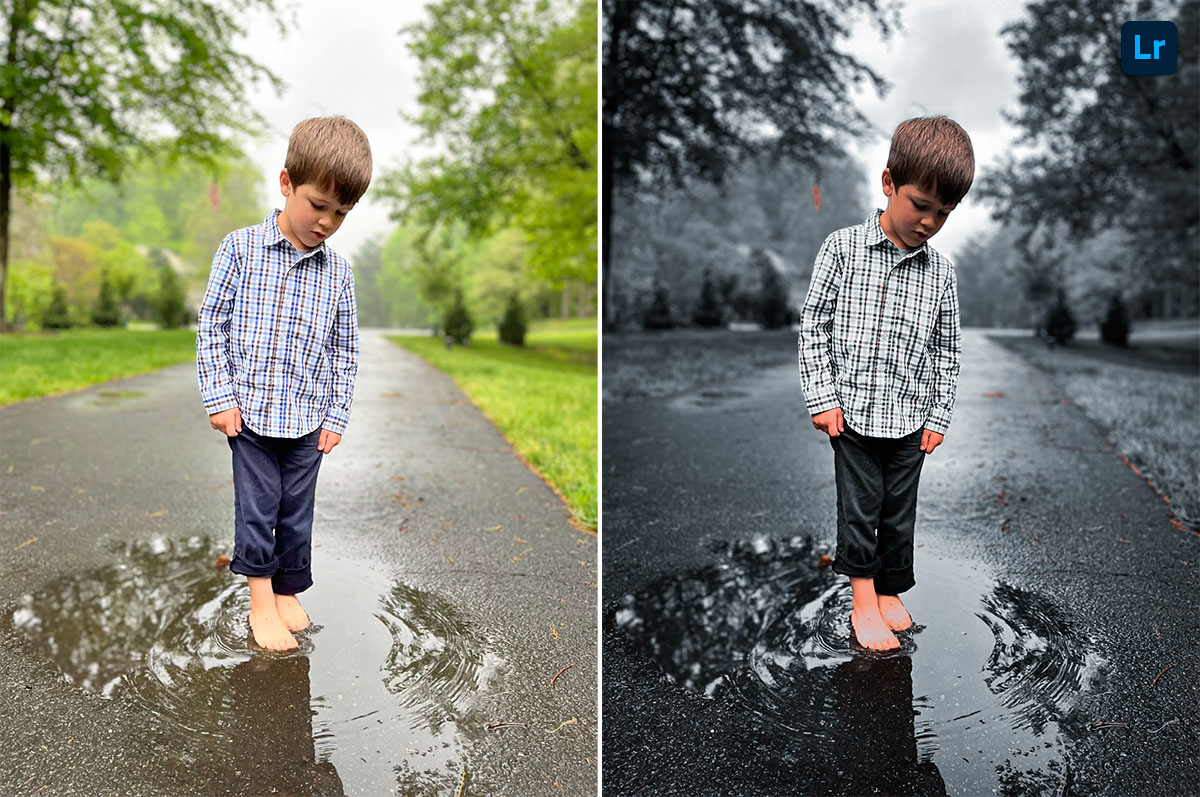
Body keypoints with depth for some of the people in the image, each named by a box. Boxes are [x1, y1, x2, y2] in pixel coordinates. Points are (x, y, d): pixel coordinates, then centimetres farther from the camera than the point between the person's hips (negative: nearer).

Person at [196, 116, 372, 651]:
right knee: (257, 506, 4)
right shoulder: (241, 248, -6)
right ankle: (261, 601, 20)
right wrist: (220, 398, -7)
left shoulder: (337, 270, 1)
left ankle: (288, 592, 29)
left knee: (297, 510, 12)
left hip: (307, 419, 2)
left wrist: (336, 416, 4)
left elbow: (344, 349, 6)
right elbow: (212, 325, -3)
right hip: (250, 412, -2)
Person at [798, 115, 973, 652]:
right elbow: (814, 325, -4)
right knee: (859, 506, 4)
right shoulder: (842, 249, -7)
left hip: (909, 418, 3)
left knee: (899, 511, 12)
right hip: (852, 411, -3)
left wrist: (938, 417, 6)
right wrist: (822, 398, -8)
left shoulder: (940, 272, 3)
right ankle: (863, 603, 18)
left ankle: (890, 593, 30)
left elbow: (946, 350, 9)